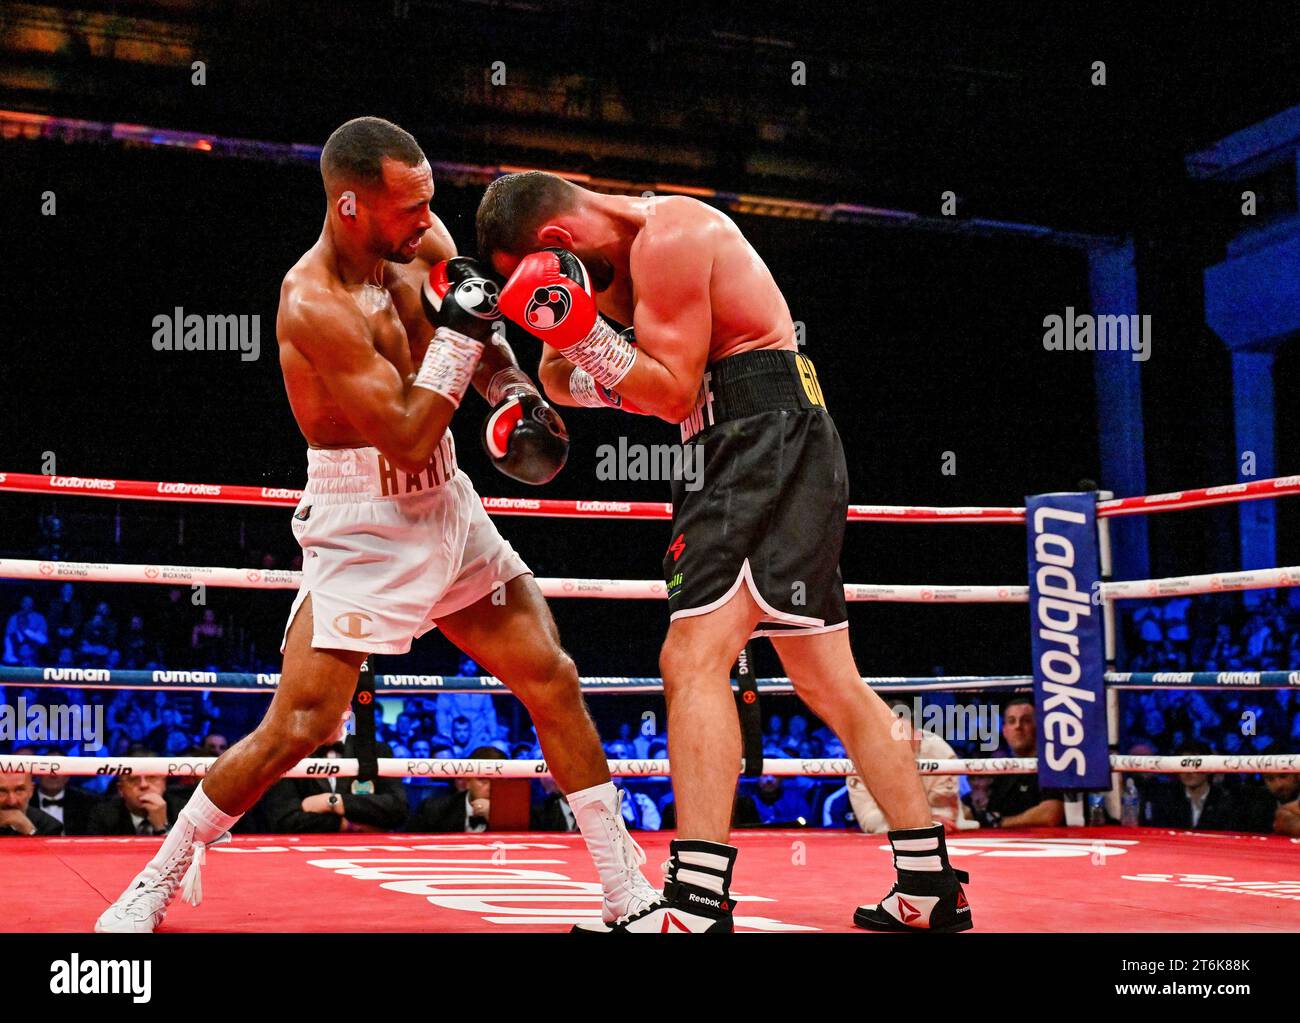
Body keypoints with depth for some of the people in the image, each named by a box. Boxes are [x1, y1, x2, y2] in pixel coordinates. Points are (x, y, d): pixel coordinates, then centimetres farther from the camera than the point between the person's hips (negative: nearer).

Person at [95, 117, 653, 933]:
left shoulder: (420, 241, -1)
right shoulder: (315, 304, -23)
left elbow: (481, 326, 19)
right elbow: (407, 439, -25)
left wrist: (515, 391, 1)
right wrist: (455, 331, -26)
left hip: (447, 507, 7)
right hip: (361, 528, -7)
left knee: (555, 682, 3)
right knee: (298, 726, -10)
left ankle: (628, 893, 11)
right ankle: (160, 878, 12)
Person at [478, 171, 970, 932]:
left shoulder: (669, 236, -12)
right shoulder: (625, 255, 18)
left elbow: (675, 393, -13)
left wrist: (580, 331, -17)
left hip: (767, 443, -11)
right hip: (784, 451, 11)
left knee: (694, 659, -19)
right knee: (832, 685, 14)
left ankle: (697, 904, -27)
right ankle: (931, 884, 20)